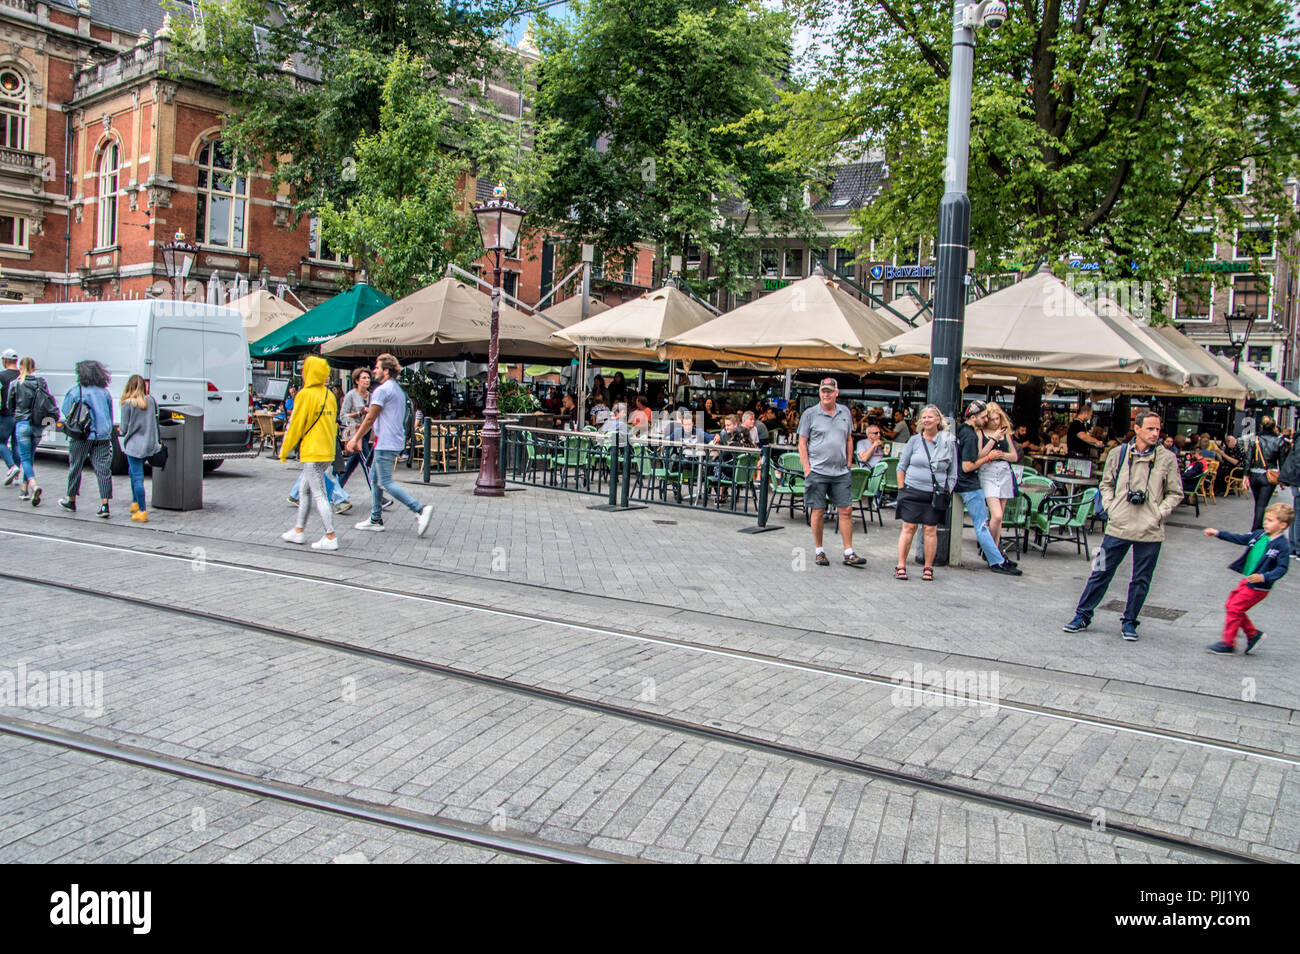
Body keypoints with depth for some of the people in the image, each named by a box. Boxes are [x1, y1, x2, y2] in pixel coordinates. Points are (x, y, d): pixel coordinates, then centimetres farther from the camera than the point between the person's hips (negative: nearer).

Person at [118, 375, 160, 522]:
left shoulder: (128, 404, -11)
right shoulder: (151, 401, 0)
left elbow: (124, 429, -7)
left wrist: (120, 427, 16)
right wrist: (157, 441, 18)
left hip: (134, 445, -5)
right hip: (149, 444, 5)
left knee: (137, 477, -3)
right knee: (133, 472, 25)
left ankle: (142, 512, -4)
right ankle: (135, 503, 35)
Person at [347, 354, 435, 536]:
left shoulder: (382, 390, -13)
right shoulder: (399, 390, 17)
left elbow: (370, 419, -11)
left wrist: (355, 439, -3)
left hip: (386, 444, -10)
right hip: (395, 441, 10)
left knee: (386, 482, -9)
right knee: (374, 478, 16)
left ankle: (420, 511, -18)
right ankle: (376, 519, 18)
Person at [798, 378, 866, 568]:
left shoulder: (845, 412, 11)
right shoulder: (810, 414, 0)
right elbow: (802, 443, 0)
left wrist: (848, 464, 11)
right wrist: (807, 470, -7)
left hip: (840, 473, 3)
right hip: (817, 472, -3)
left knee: (846, 511, 1)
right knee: (818, 511, 1)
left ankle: (849, 553, 5)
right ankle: (819, 552, 13)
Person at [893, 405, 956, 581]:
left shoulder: (949, 444, 4)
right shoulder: (914, 440, 4)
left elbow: (953, 474, 9)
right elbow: (902, 466, 9)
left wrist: (946, 493, -1)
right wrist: (902, 490, 3)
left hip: (935, 495, 0)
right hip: (912, 492, 0)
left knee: (930, 530, 0)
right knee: (909, 527, -2)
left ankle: (928, 568, 12)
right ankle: (901, 566, 4)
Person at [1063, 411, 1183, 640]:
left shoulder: (1167, 459, 1)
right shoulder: (1118, 454, 4)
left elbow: (1175, 493, 8)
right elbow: (1107, 483, 15)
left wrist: (1160, 513, -4)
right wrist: (1109, 507, 2)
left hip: (1150, 531, 0)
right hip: (1118, 526, 0)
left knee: (1141, 580, 8)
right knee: (1101, 573, 4)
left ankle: (1129, 621, 23)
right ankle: (1082, 615, 14)